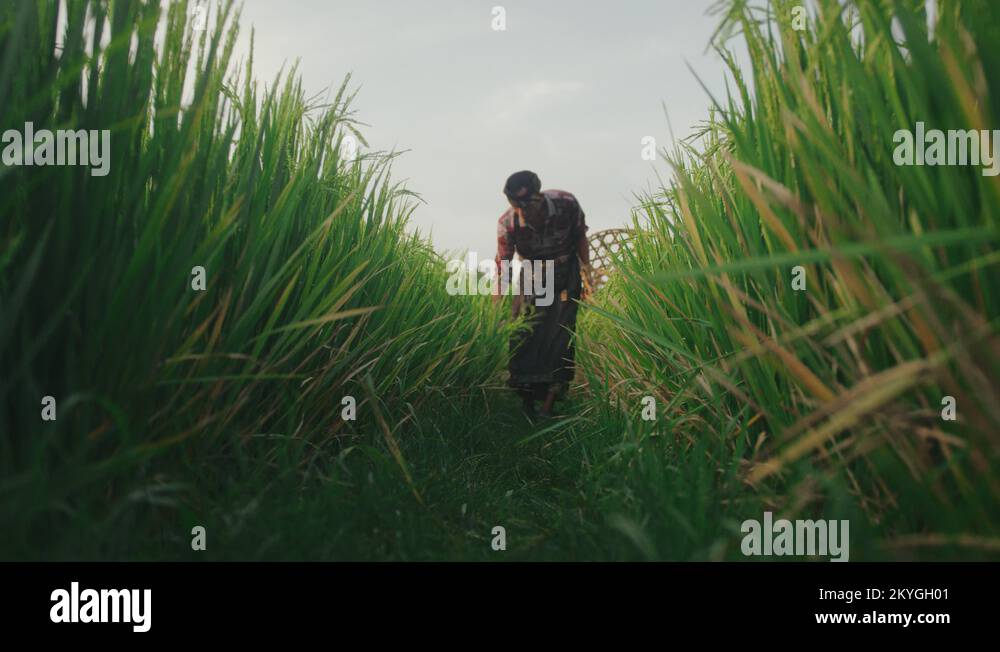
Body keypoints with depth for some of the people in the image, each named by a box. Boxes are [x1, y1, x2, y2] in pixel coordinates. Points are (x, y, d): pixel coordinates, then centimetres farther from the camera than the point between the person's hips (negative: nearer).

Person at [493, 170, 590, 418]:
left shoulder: (566, 204, -24)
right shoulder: (507, 224, -24)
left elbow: (580, 238, -4)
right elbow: (503, 266, -17)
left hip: (566, 278, 0)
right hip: (532, 278, 0)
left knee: (560, 339, -9)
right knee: (522, 336, -7)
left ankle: (548, 404, -3)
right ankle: (526, 403, 9)